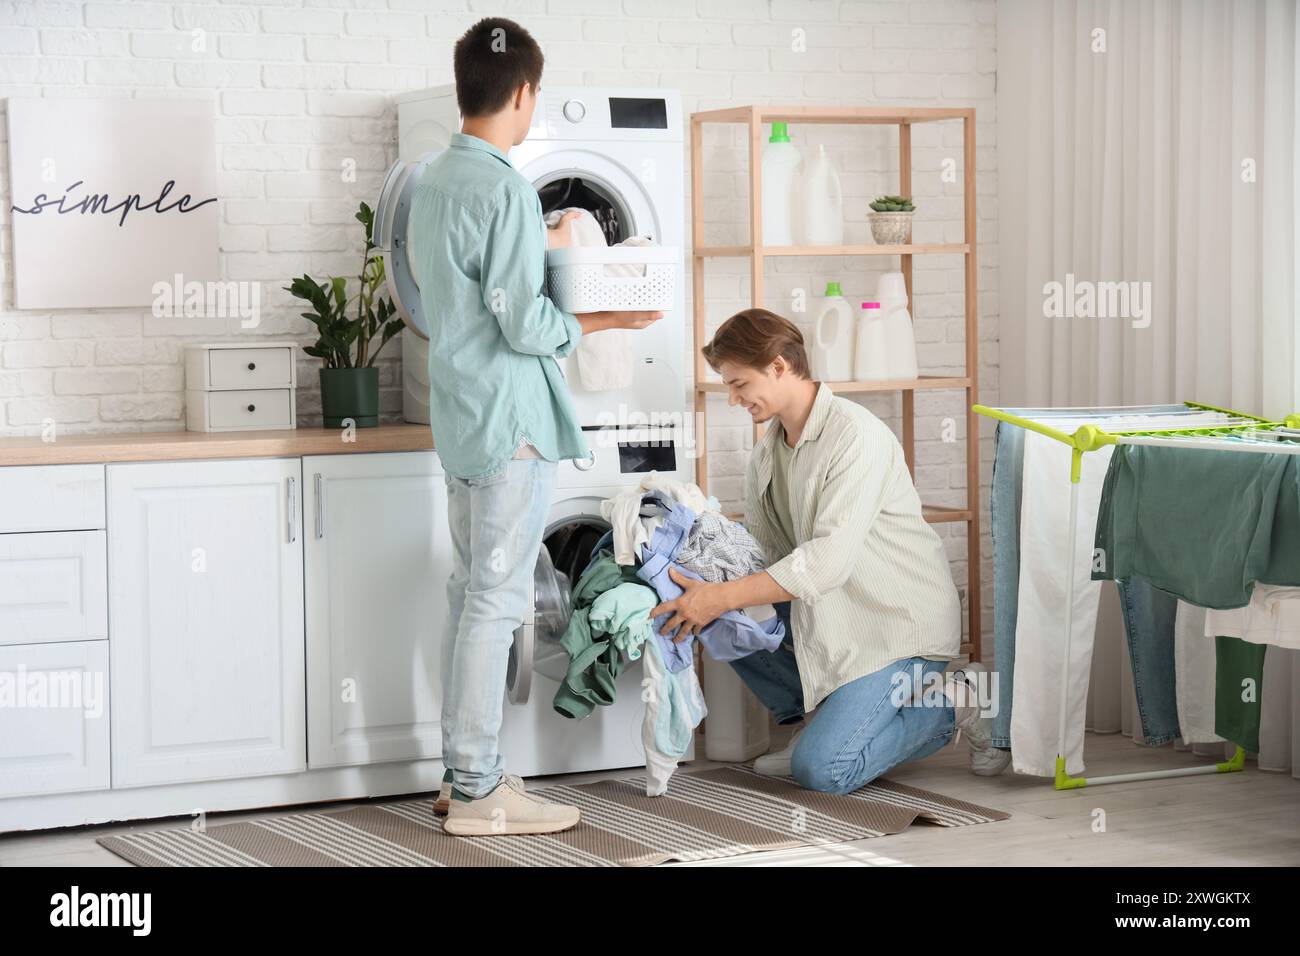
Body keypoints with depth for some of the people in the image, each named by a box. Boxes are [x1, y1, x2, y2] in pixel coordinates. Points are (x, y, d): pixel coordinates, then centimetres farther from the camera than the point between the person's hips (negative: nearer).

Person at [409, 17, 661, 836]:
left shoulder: (437, 182, 10)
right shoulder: (505, 190, -18)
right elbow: (526, 327, -19)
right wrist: (609, 319, -4)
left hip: (464, 415, 9)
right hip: (510, 419, -9)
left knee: (473, 594, 13)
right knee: (496, 602, -5)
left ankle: (465, 770, 19)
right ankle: (478, 792, -1)